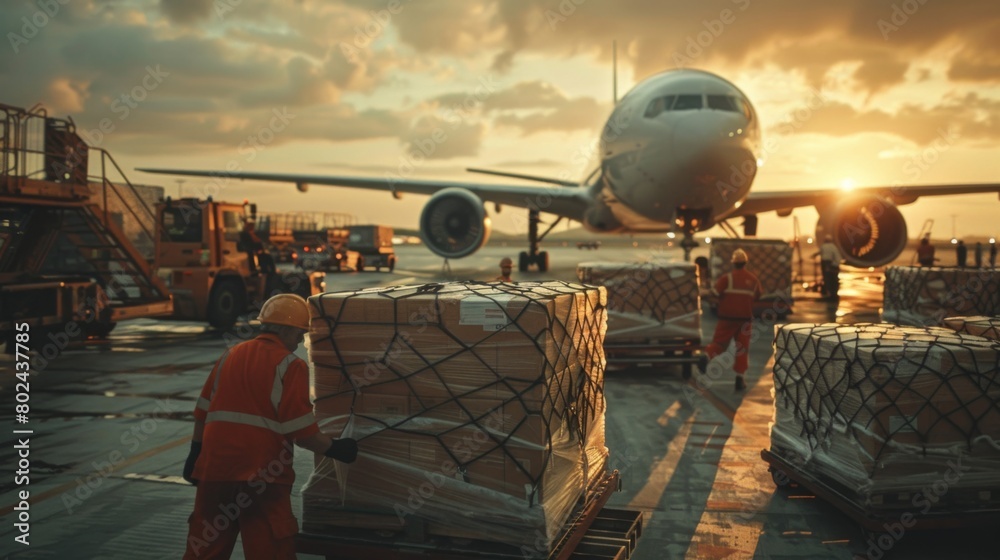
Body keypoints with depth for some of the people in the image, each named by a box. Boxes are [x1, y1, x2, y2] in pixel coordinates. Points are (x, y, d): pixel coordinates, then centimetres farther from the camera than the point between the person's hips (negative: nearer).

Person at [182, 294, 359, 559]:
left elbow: (203, 411, 15)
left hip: (215, 465, 6)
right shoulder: (290, 365, -8)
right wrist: (334, 448, 0)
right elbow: (300, 430, -12)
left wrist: (196, 452, 22)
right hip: (261, 474, -6)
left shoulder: (230, 356, 12)